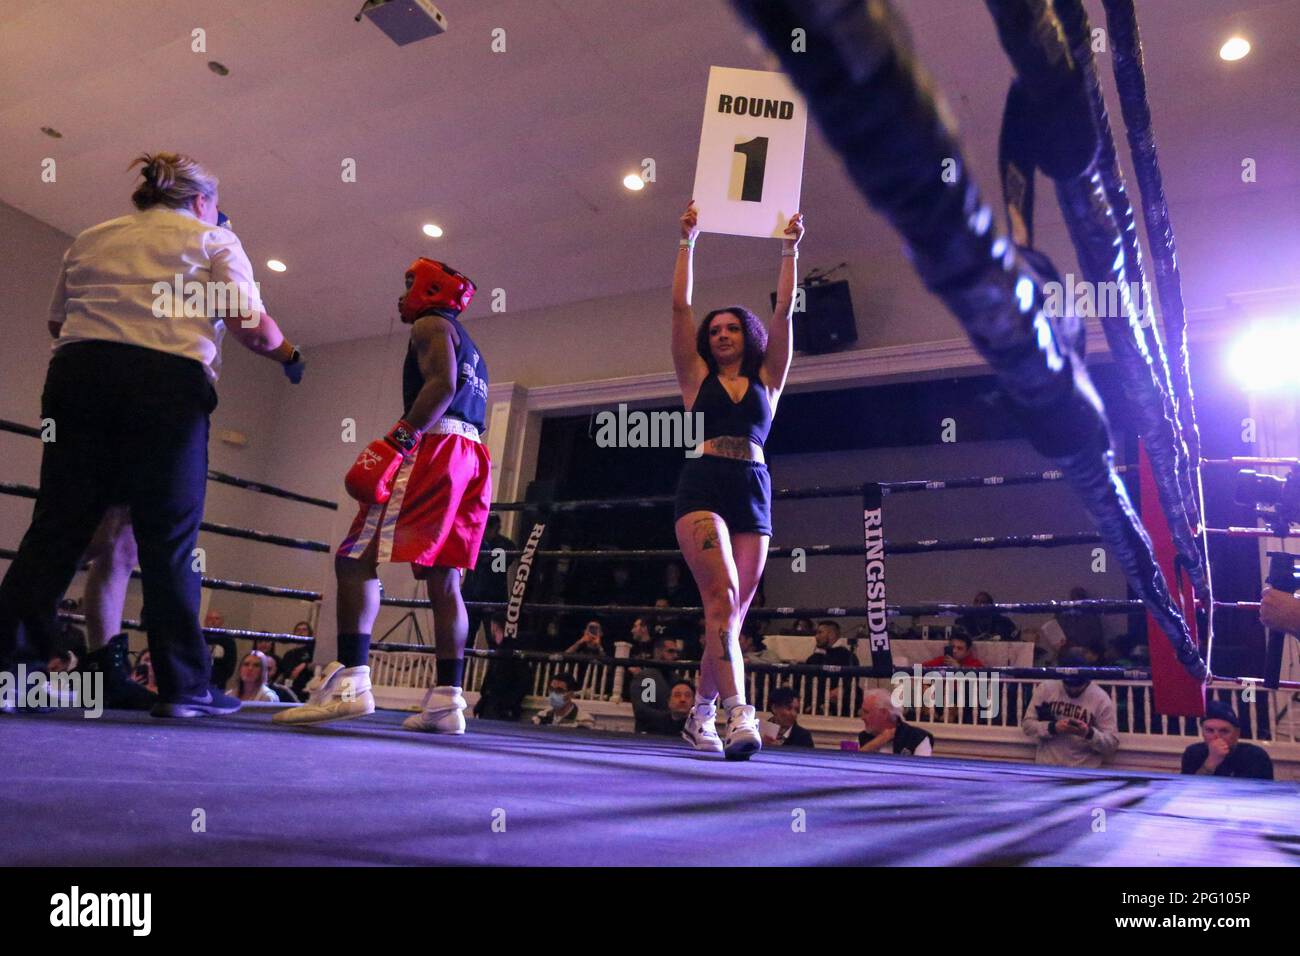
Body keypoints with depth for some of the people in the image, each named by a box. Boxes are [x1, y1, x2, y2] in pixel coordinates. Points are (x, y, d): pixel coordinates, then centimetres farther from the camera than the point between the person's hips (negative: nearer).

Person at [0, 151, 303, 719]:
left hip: (77, 372, 5)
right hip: (166, 381, -4)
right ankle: (182, 686, 1)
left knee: (56, 529, 6)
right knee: (169, 543, -2)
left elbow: (57, 322, 27)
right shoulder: (211, 240, 10)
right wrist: (287, 354, 16)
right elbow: (250, 326, -2)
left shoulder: (90, 239, 24)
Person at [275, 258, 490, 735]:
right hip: (471, 457, 9)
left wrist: (398, 439, -22)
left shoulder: (430, 325, 4)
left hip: (433, 449, -9)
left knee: (356, 559, -12)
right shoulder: (469, 348, 31)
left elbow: (441, 385, -15)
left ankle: (349, 681, -24)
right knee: (443, 578, 5)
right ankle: (447, 699, 2)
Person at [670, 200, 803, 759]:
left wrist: (790, 249, 14)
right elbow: (680, 305, 11)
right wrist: (688, 241, 13)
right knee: (722, 595, -22)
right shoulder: (697, 376, 16)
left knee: (732, 611, 3)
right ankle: (738, 714, -30)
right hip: (703, 487, -2)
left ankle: (701, 713, 19)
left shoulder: (767, 379, 19)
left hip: (754, 493, 2)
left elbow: (784, 312, 14)